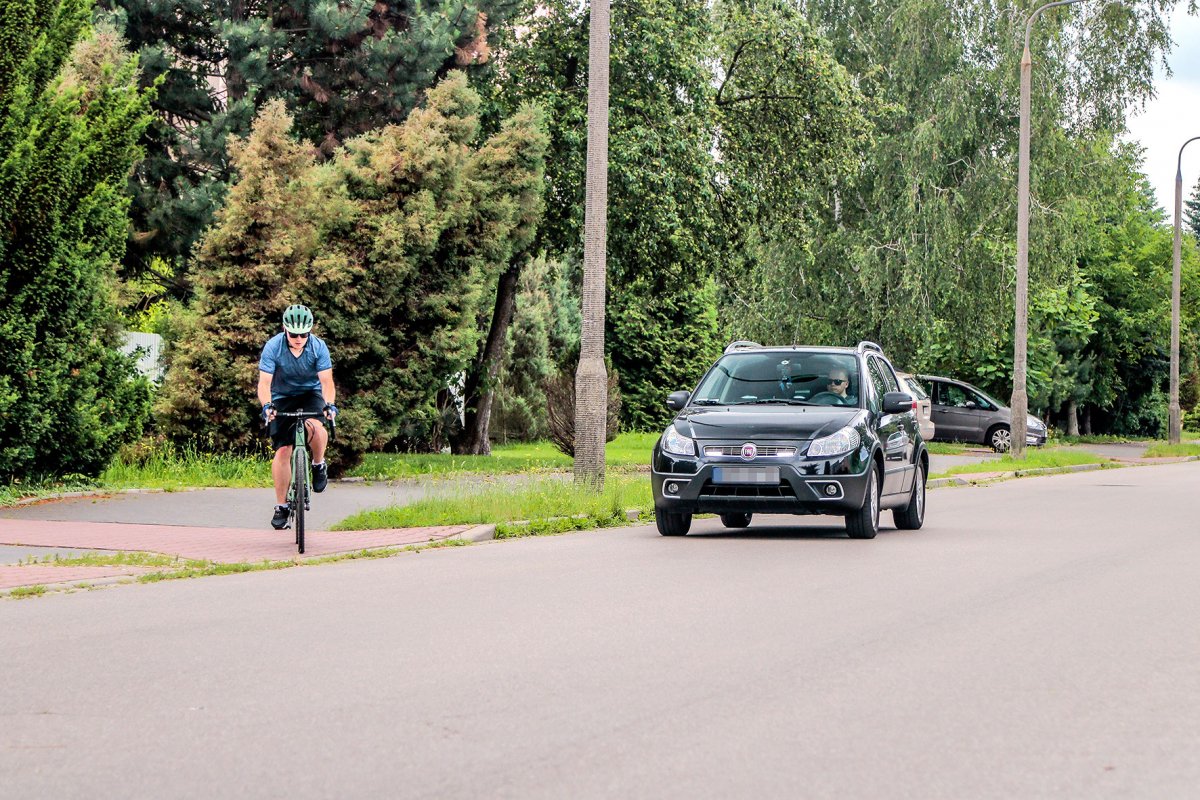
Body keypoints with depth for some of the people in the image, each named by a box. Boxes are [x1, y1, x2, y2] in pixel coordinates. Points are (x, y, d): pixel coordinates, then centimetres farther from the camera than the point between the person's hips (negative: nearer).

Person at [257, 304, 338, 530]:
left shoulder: (318, 347, -19)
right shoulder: (273, 348, -20)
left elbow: (326, 380, -23)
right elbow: (264, 382, -25)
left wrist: (330, 404, -42)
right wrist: (266, 406, -44)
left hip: (311, 394, 0)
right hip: (282, 397, 0)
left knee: (315, 427, -33)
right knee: (282, 450, -9)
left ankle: (319, 465, -2)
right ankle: (281, 507, 2)